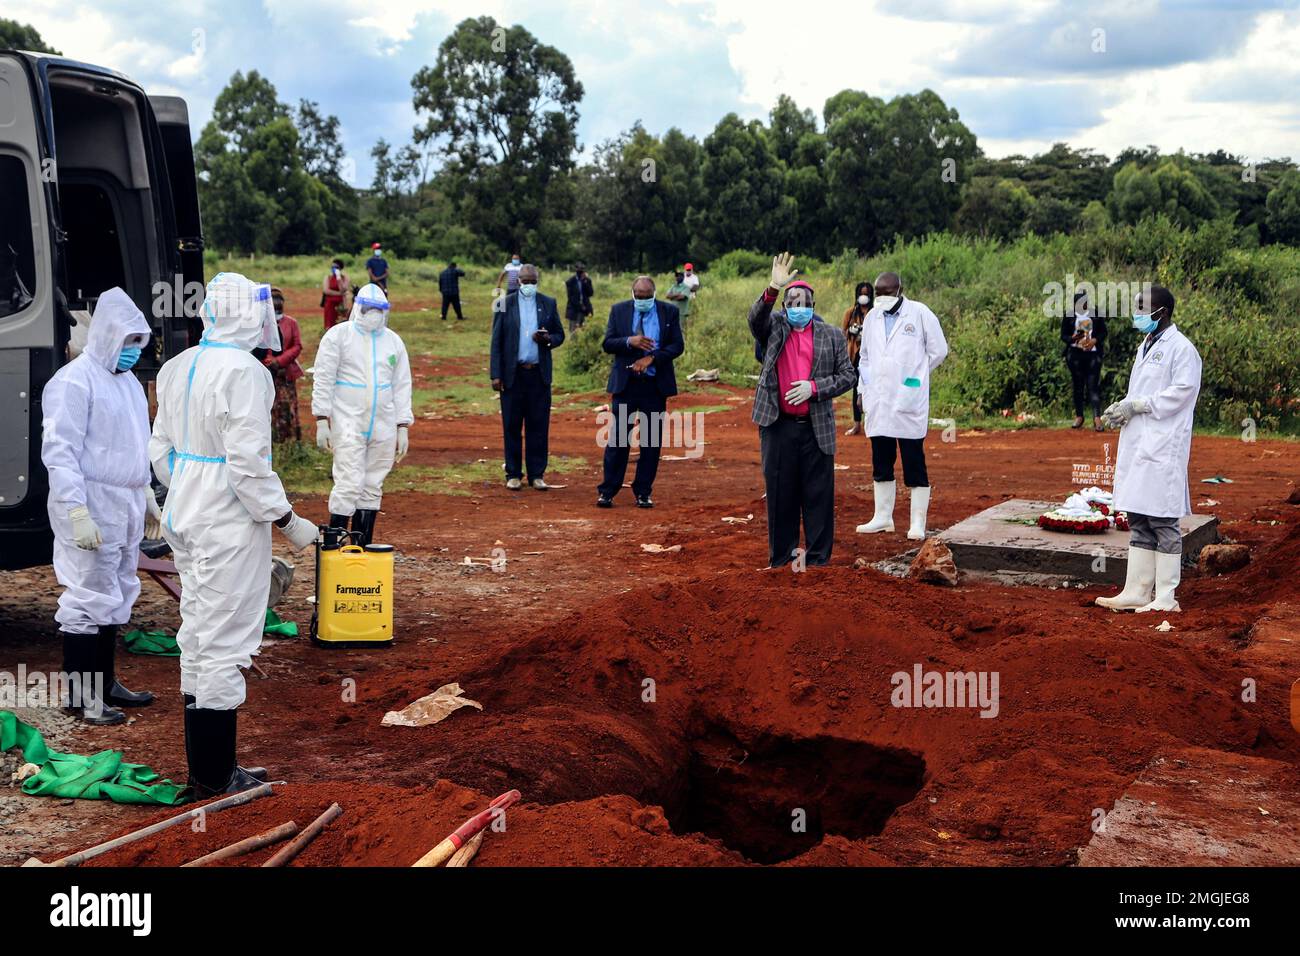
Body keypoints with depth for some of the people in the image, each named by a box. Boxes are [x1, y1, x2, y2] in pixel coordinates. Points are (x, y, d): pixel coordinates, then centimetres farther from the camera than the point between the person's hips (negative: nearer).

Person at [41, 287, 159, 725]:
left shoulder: (127, 381, 16)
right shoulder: (74, 381, -13)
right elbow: (59, 451, -18)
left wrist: (147, 496, 26)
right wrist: (77, 511, -24)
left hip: (126, 508, 9)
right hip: (92, 508, -9)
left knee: (116, 597, 14)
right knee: (89, 599, -6)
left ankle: (104, 682, 24)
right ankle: (78, 695, 1)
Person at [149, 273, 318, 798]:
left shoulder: (177, 367, 8)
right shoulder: (244, 371, -18)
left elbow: (162, 451, 14)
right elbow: (248, 463, -22)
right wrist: (289, 522, -13)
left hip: (186, 516, 9)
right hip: (230, 524, -9)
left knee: (197, 637, 16)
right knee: (225, 644, -1)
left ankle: (204, 764, 27)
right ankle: (213, 777, 6)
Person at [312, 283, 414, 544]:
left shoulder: (394, 341, 13)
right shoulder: (338, 335, 0)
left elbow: (402, 386, 13)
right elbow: (323, 380, -2)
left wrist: (403, 427, 8)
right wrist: (322, 420, -8)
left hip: (383, 428, 4)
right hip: (348, 424, -4)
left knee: (372, 488, 6)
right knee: (349, 485, -12)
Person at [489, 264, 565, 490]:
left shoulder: (548, 303, 8)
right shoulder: (505, 304, 3)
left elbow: (560, 335, 13)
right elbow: (496, 341, 2)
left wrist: (547, 339, -12)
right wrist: (495, 375, -4)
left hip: (539, 374, 1)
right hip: (512, 374, -1)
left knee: (539, 427, 1)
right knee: (512, 427, 2)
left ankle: (537, 475, 8)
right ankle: (513, 474, 10)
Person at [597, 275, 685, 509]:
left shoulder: (669, 311, 2)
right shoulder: (618, 310, 3)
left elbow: (678, 345, -3)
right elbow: (607, 343, -2)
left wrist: (651, 357, -16)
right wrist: (630, 341, -20)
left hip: (656, 385, 1)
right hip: (625, 383, -1)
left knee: (651, 441, 5)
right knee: (618, 438, -1)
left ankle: (643, 492, 14)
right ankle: (607, 491, 4)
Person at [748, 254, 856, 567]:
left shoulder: (831, 335, 8)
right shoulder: (774, 328, 7)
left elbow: (847, 376, 6)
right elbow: (756, 317, -14)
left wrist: (814, 387, -9)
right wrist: (773, 289, -31)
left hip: (816, 428, 0)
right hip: (778, 425, 0)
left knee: (818, 494, 3)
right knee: (780, 491, 6)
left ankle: (818, 556, 12)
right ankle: (781, 554, 17)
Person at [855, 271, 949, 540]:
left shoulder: (920, 314, -4)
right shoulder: (872, 317, 12)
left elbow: (938, 350, 2)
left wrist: (912, 376, 3)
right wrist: (864, 388, 12)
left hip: (908, 403, -5)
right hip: (877, 404, 5)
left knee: (914, 465, -3)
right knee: (881, 464, 11)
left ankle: (918, 523, 1)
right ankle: (883, 517, 21)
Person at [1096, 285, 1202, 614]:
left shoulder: (1181, 348, -9)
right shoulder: (1145, 347, 19)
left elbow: (1183, 390, -17)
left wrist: (1135, 405, -16)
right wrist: (1122, 407, 4)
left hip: (1162, 448, -9)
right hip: (1137, 445, 9)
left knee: (1163, 522, -4)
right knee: (1138, 521, 11)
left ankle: (1166, 598, 2)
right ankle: (1136, 592, 16)